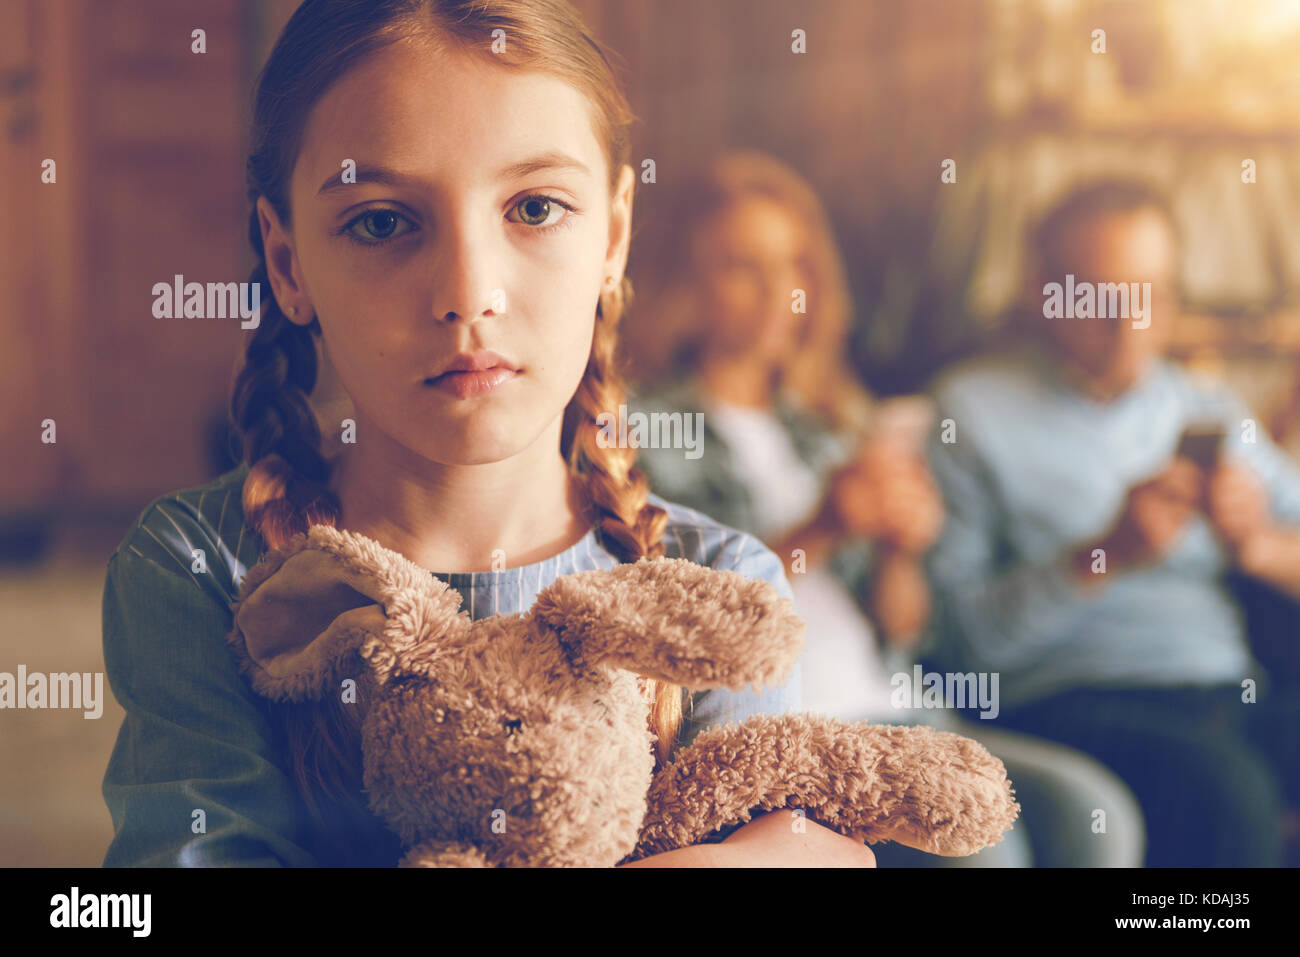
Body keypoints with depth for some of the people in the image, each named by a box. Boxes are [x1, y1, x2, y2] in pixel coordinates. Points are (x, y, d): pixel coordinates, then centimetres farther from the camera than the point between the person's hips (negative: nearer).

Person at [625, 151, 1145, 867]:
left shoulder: (839, 424, 20)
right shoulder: (642, 429, 4)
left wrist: (899, 550, -1)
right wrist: (817, 533, -15)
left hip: (885, 710, 6)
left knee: (1088, 810, -20)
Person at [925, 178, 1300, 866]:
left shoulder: (1207, 413, 22)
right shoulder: (973, 410, 6)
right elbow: (955, 633, -2)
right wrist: (1105, 557, -13)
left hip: (1232, 685, 5)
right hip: (1070, 699, -5)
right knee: (1224, 791, -35)